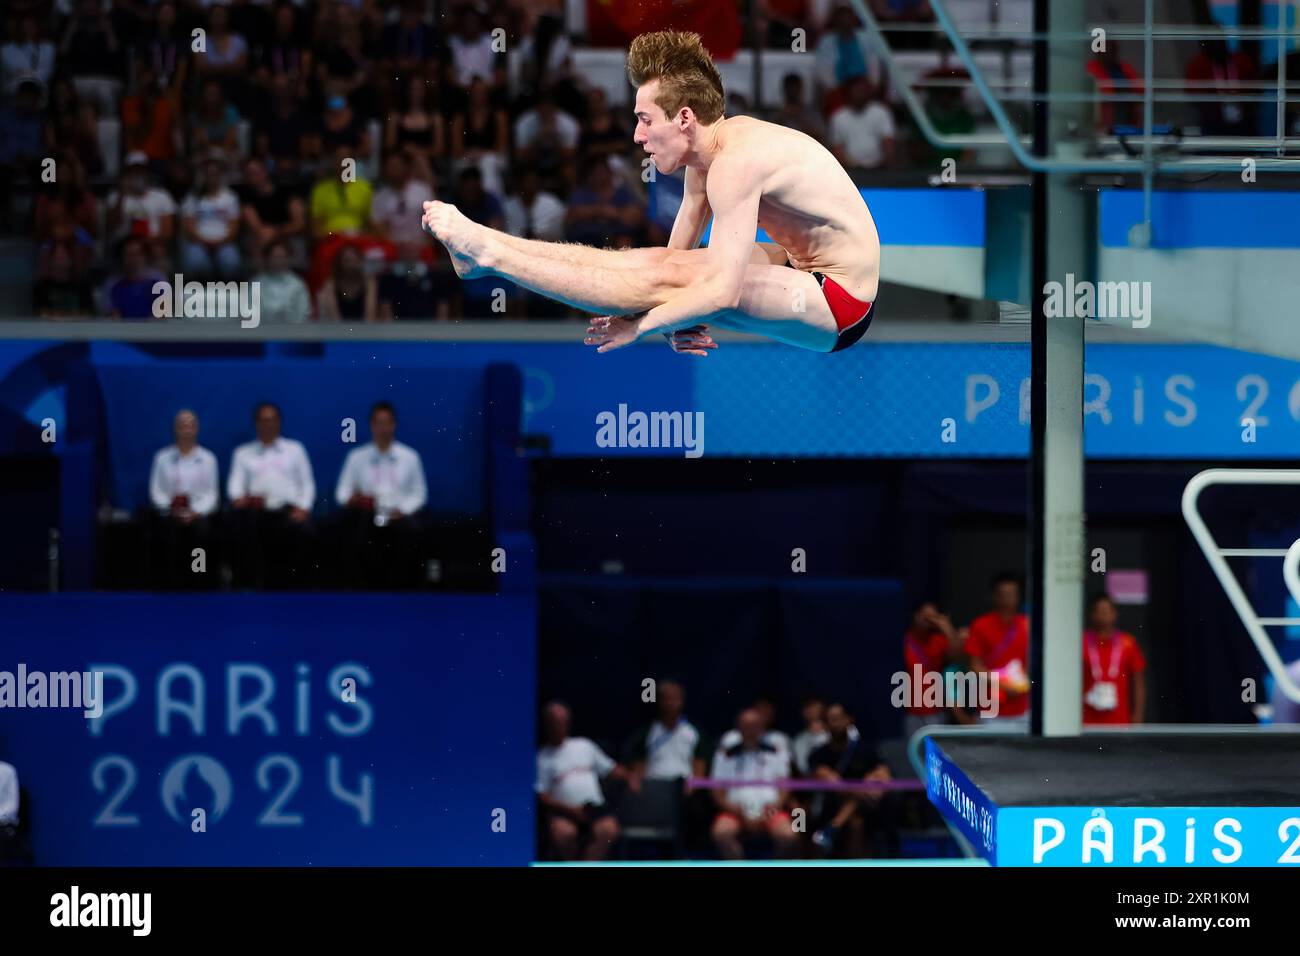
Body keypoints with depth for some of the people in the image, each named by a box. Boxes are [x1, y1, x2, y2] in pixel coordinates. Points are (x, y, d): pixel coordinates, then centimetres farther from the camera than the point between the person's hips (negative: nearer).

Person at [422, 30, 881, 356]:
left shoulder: (736, 164, -26)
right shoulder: (707, 150, 5)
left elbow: (720, 291, -31)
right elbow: (680, 250, 10)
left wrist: (639, 327, -22)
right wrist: (680, 320, -6)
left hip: (840, 308, -9)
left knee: (662, 279, -18)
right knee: (653, 262, 1)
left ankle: (490, 254, -15)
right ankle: (487, 248, 1)